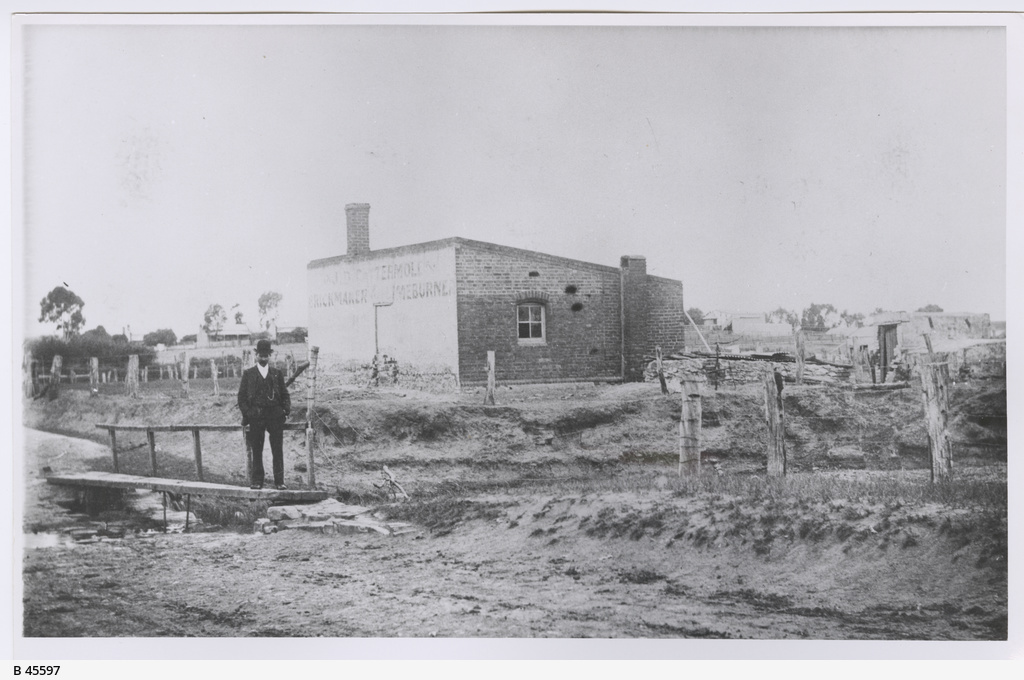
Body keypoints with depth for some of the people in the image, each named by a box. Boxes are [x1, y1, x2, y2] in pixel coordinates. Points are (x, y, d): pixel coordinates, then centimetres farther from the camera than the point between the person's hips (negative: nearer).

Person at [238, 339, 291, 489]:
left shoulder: (277, 374, 13)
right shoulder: (248, 374, 10)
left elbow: (285, 394, 15)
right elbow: (241, 396, 7)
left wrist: (286, 409, -2)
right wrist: (246, 412, -6)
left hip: (275, 415, 1)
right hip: (256, 416, -1)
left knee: (277, 450, -1)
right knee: (256, 450, 1)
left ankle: (279, 481, 2)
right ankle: (257, 481, 7)